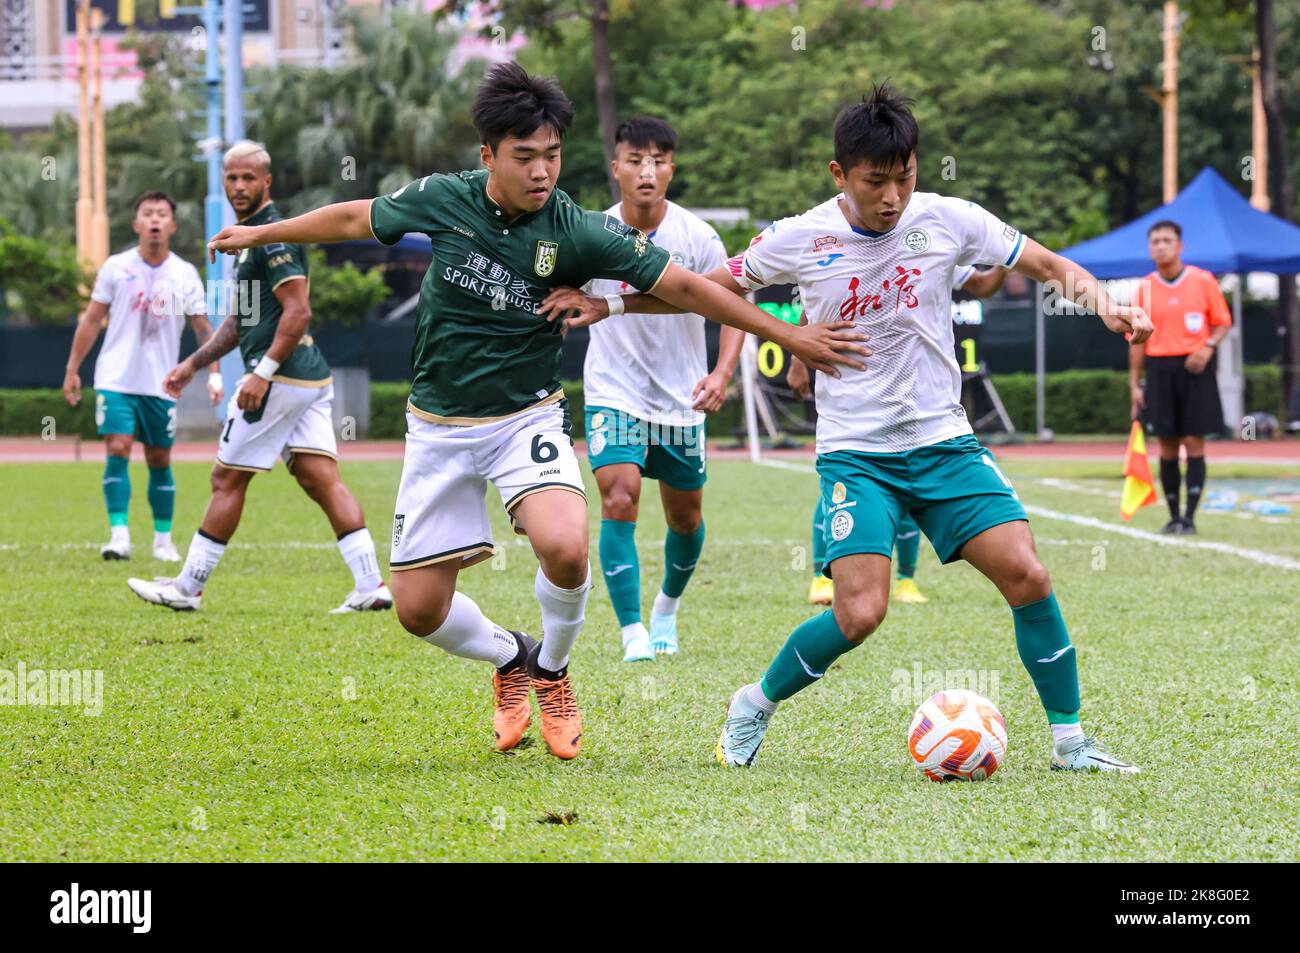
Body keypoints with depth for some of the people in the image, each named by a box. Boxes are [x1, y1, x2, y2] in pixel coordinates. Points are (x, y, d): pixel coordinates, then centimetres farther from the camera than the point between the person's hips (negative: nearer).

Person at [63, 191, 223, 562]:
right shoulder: (116, 267, 0)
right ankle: (119, 534, -14)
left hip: (160, 384, 1)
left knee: (160, 461, 6)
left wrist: (213, 374, -6)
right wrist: (72, 370, 4)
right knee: (117, 450, -13)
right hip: (116, 378, -1)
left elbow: (202, 328, 5)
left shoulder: (186, 274, 2)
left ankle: (163, 538, 16)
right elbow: (92, 320, 6)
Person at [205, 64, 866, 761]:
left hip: (527, 418, -2)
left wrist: (788, 336, -11)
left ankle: (552, 672, 2)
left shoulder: (578, 233, -15)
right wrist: (259, 233, 19)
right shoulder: (442, 201, -10)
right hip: (439, 427, 2)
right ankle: (509, 659, 34)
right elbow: (356, 218, 9)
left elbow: (681, 286, -11)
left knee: (565, 548, -30)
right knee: (419, 610, 0)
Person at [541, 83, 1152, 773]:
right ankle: (754, 707, 8)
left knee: (1026, 575, -13)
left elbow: (1047, 264, 6)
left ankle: (1069, 741, 3)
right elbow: (710, 287, 10)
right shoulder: (800, 240, -6)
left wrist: (1104, 303, -12)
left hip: (944, 443, 2)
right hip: (853, 451, -2)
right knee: (859, 614, -18)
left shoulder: (946, 220, -4)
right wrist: (610, 304, 3)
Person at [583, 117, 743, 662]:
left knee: (685, 515, 12)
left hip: (680, 398, 1)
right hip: (613, 393, -1)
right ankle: (633, 633, -21)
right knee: (619, 498, -21)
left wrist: (721, 374, -19)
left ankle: (667, 609, 42)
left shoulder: (697, 237, -10)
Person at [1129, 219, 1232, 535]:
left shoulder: (1203, 281, 0)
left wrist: (1208, 347, -14)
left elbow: (1223, 323, 6)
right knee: (1167, 447, 2)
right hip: (1159, 369, 2)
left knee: (1194, 443, -5)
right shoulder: (1145, 288, 6)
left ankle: (1189, 517, -4)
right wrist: (1134, 384, 5)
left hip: (1194, 367, -2)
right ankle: (1173, 516, 10)